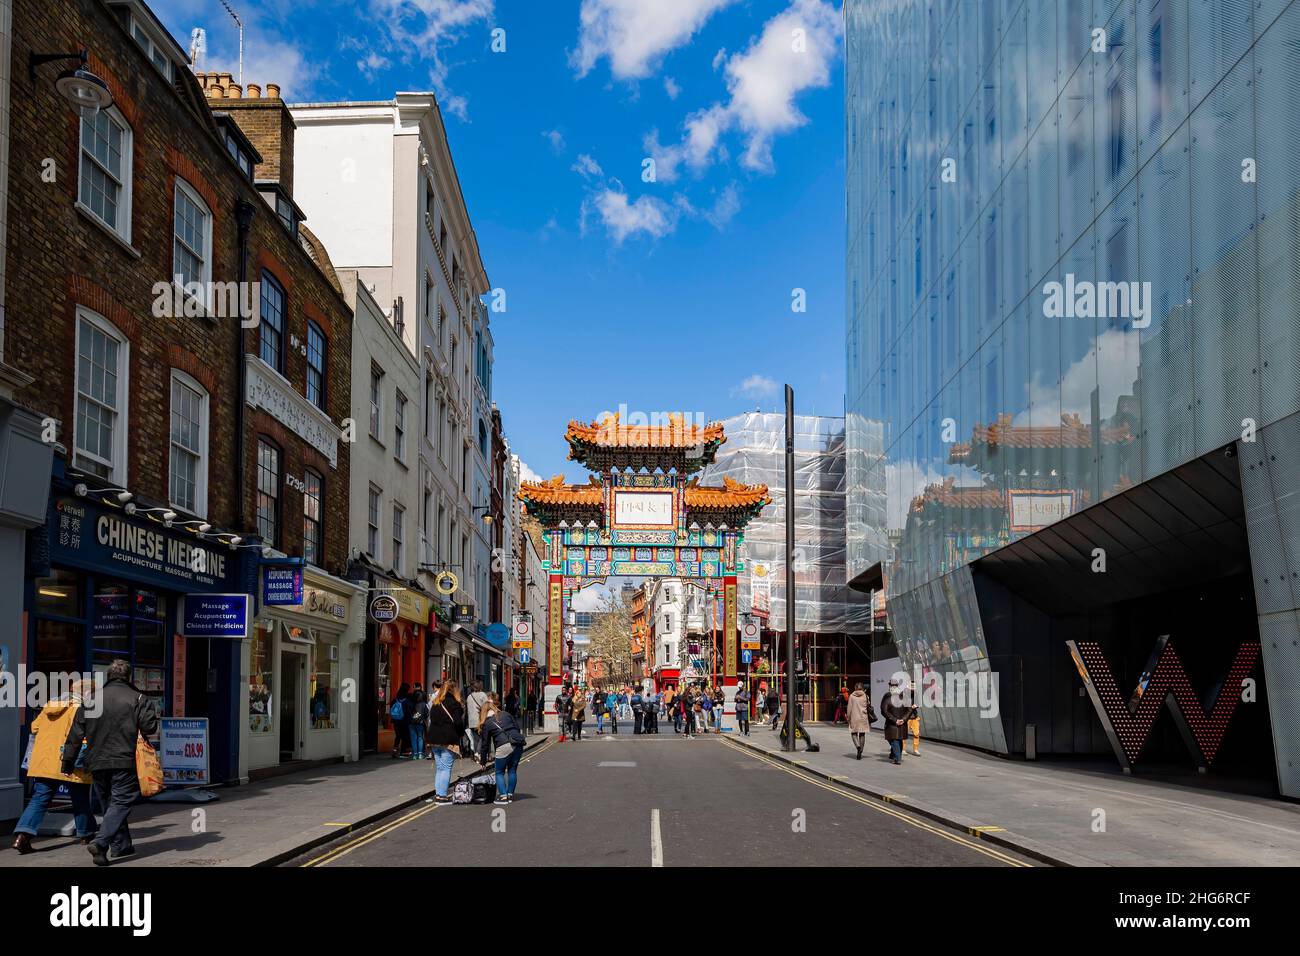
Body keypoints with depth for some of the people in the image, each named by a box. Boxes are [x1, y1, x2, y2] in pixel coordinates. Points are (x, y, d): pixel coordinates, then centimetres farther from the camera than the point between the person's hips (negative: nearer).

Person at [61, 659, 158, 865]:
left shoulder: (92, 700, 9)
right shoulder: (136, 698, -2)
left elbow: (76, 734, 8)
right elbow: (149, 727, -9)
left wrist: (68, 762, 14)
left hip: (97, 763, 5)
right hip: (123, 762, -5)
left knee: (109, 803, 18)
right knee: (121, 802, -2)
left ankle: (121, 844, 22)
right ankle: (100, 842, -20)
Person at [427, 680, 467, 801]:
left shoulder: (435, 703, 13)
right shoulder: (454, 704, -9)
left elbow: (431, 720, 13)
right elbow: (458, 722, -13)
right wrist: (461, 732, 2)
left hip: (435, 739, 7)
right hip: (448, 740, -7)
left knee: (439, 768, 14)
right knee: (446, 768, -3)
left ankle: (437, 793, 16)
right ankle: (442, 795, -5)